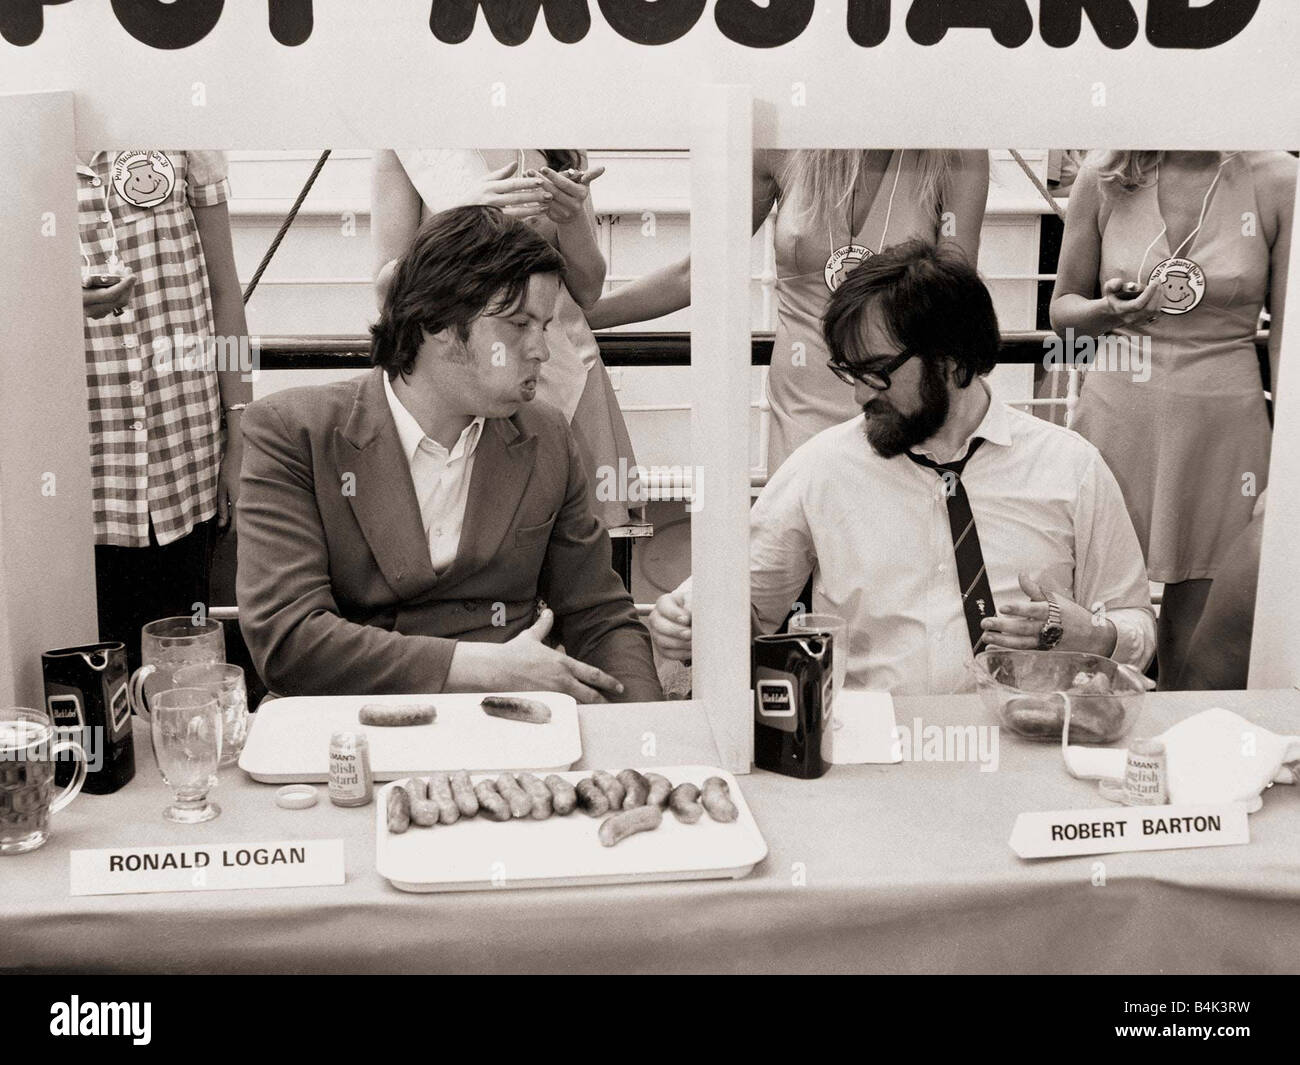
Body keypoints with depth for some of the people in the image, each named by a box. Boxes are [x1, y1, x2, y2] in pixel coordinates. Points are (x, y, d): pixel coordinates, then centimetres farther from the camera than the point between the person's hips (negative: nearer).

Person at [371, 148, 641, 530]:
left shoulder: (565, 152, 11)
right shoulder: (405, 150, 0)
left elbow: (588, 292, 9)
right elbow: (387, 287, -4)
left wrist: (571, 218, -11)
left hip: (565, 373, 3)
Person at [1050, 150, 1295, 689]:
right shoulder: (1104, 176, 0)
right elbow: (1062, 307, 10)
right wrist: (1109, 310, -13)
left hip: (1223, 426, -1)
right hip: (1118, 416, 1)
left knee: (1195, 635, 6)